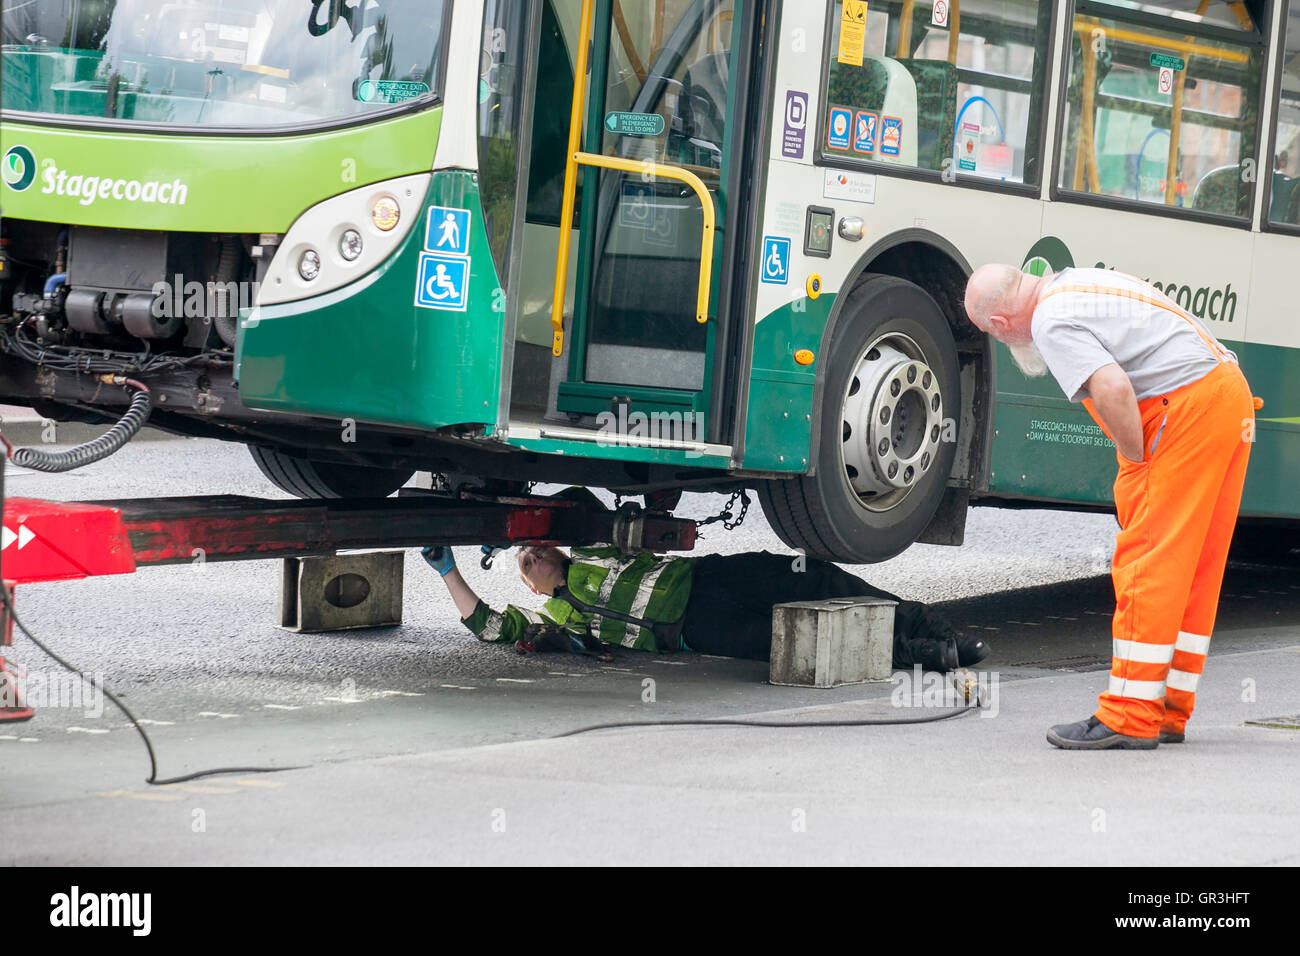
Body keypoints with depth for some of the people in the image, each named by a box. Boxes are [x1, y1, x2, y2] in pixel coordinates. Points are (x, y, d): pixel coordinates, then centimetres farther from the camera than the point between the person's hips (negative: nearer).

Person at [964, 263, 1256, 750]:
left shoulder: (1051, 322, -11)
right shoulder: (1076, 284, 20)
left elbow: (1113, 389, -26)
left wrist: (1135, 463, -11)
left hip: (1188, 408, -10)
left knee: (1147, 566, -6)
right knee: (1193, 568, 12)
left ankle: (1130, 718, -5)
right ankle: (1167, 714, 18)